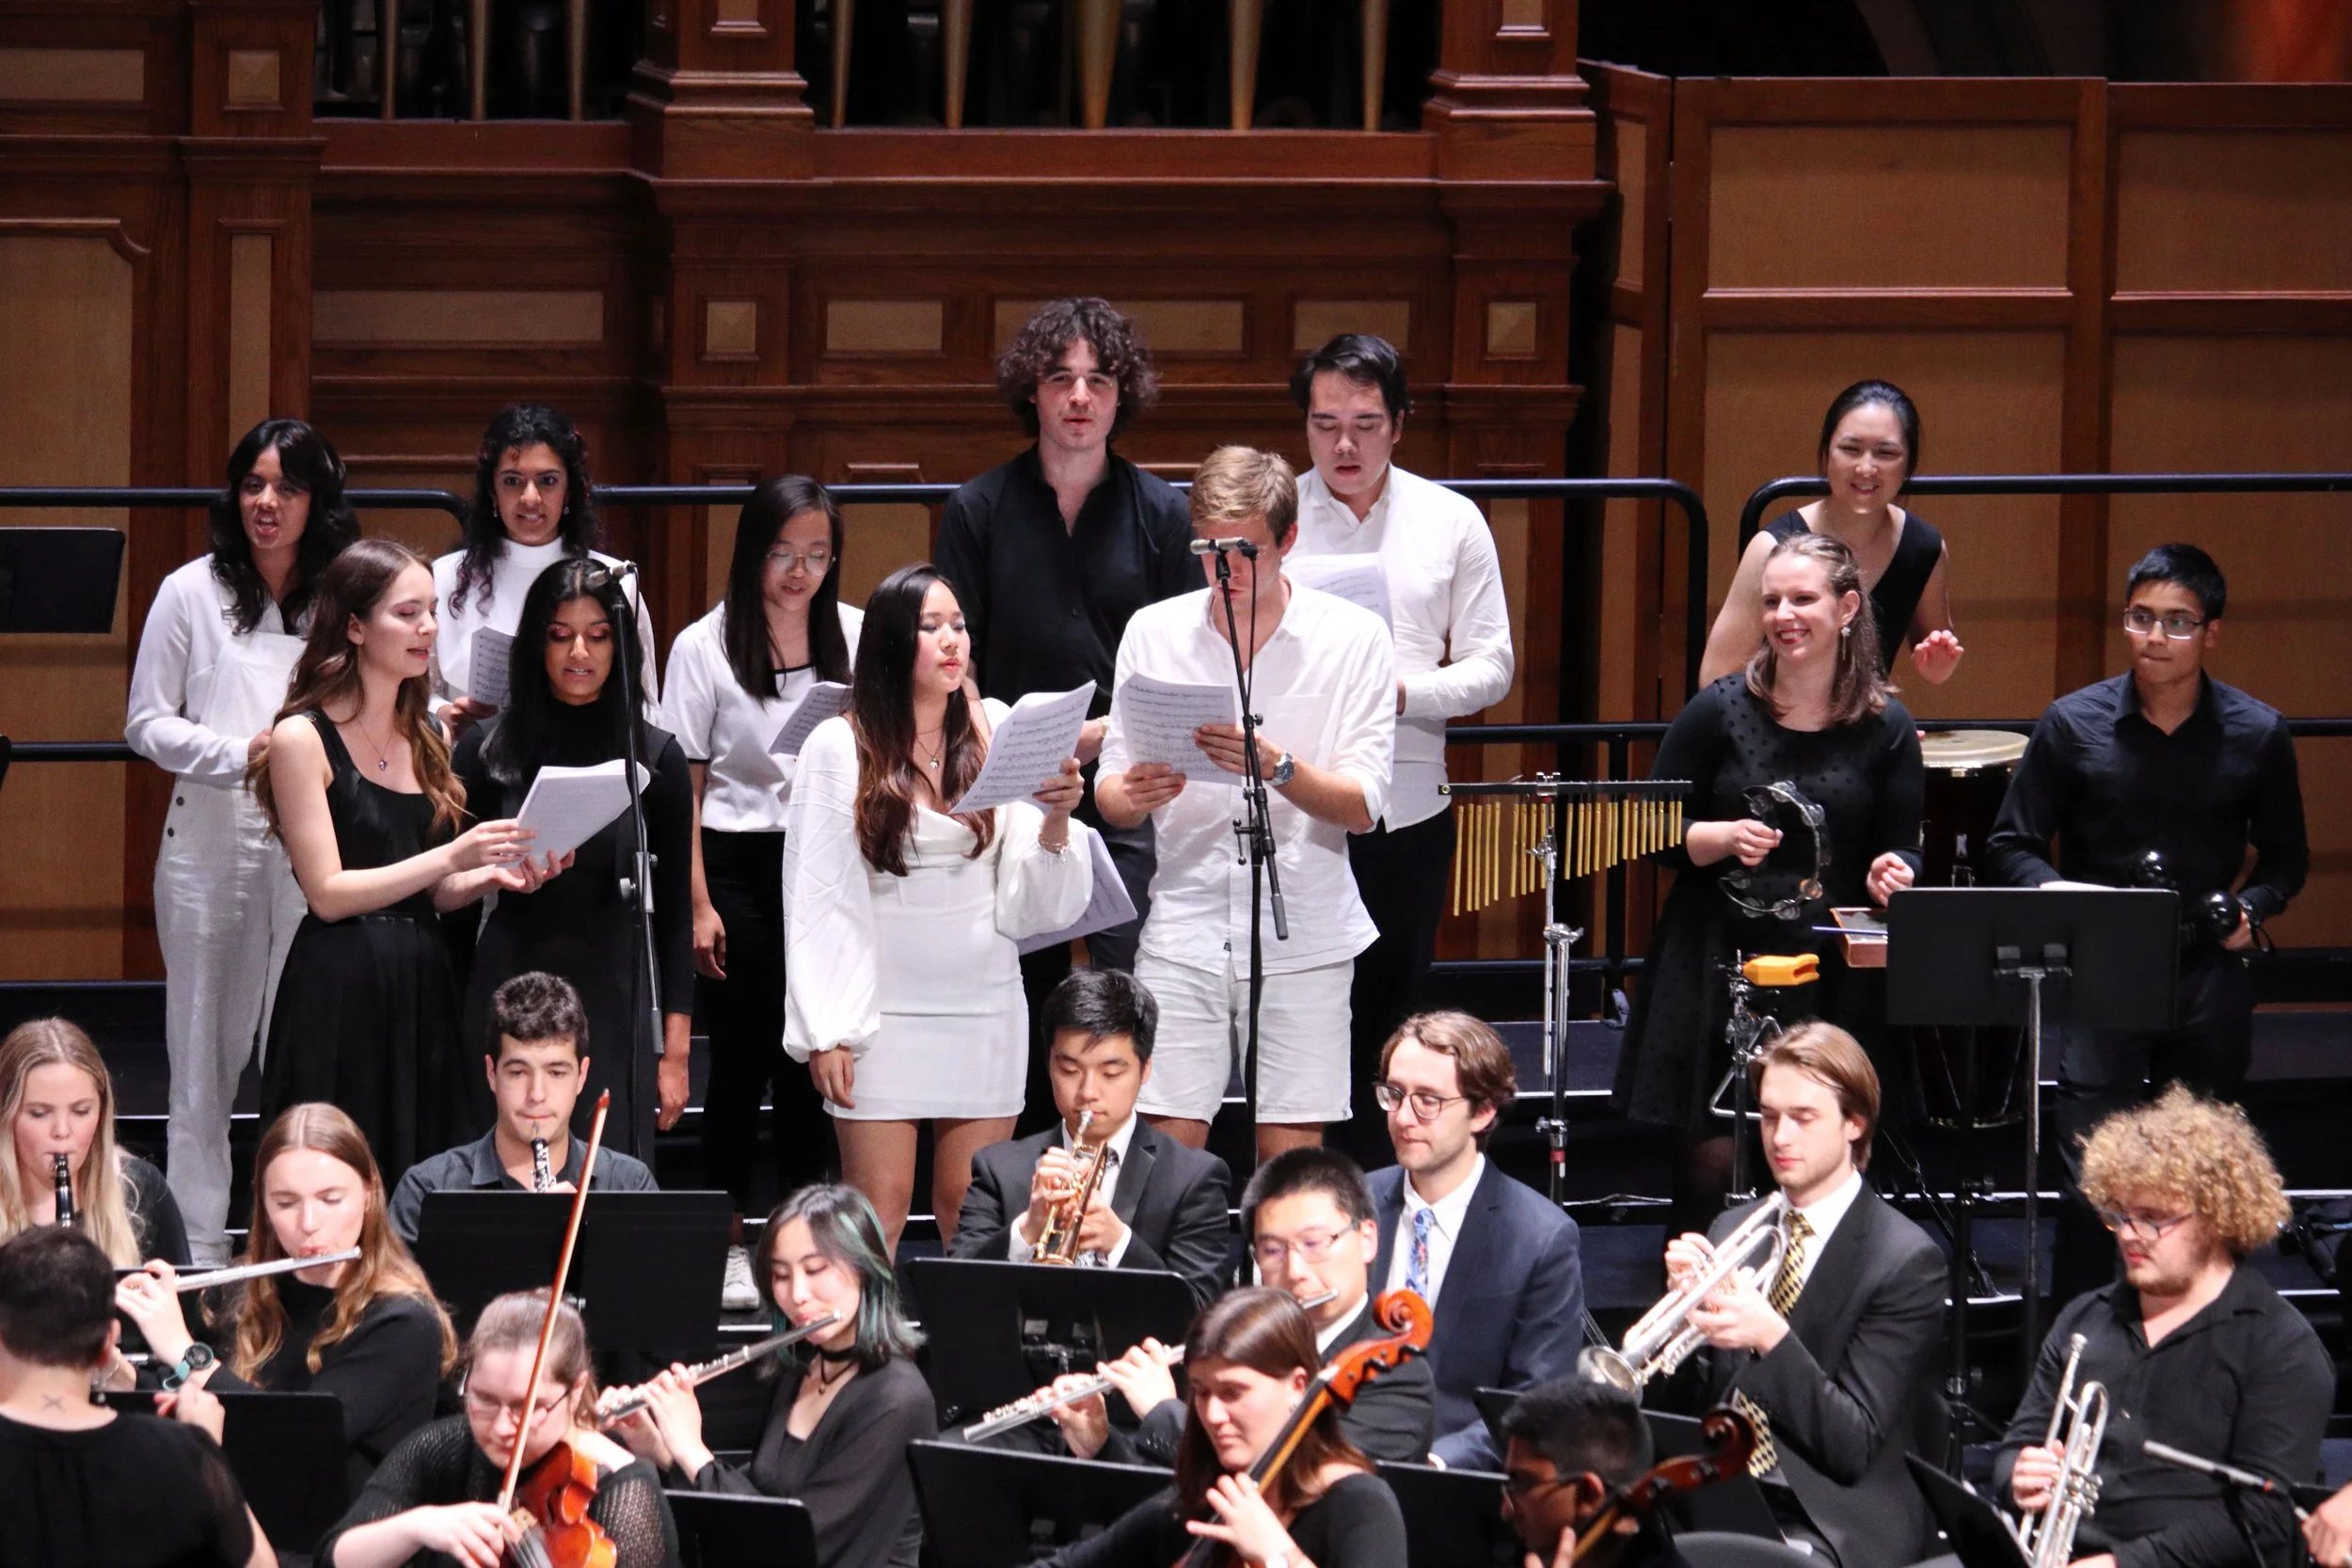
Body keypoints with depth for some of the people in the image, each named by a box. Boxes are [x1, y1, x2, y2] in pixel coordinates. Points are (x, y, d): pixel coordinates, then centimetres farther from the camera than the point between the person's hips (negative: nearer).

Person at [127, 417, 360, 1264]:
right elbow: (146, 723, 4)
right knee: (206, 1045, 4)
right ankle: (198, 1246, 10)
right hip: (212, 838, 0)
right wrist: (240, 754, -11)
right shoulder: (192, 593, 4)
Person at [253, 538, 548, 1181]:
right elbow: (327, 892, -12)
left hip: (423, 986, 6)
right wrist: (451, 858, -18)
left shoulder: (424, 739, 15)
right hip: (339, 994, -6)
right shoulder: (302, 738, -6)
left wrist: (490, 875, -3)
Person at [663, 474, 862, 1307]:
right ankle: (730, 1245, 10)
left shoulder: (856, 638, 3)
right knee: (741, 1057, 1)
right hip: (739, 862, -2)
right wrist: (699, 903, -8)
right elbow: (684, 787, -2)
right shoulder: (705, 647, -3)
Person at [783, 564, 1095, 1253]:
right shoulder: (839, 748, -2)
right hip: (883, 1009, -2)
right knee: (879, 1214, -4)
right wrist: (823, 1033, -6)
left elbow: (1036, 900, 4)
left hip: (985, 1008, 2)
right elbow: (814, 897, -2)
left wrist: (1056, 821, -16)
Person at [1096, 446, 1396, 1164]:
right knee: (1166, 1145, -7)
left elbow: (1363, 806, -6)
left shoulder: (1352, 637, 1)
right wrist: (1133, 794, -18)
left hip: (1304, 935, -1)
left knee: (1291, 1156, -3)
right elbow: (1110, 797, 6)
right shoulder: (1154, 632, 8)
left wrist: (1277, 768, -24)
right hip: (1186, 928, 1)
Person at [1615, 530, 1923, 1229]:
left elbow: (1902, 848, 9)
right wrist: (1726, 838, -16)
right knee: (1713, 1157, -4)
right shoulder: (1720, 713, 1)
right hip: (1721, 968, -1)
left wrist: (1890, 873, -14)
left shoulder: (1885, 729, 4)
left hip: (1835, 979, 1)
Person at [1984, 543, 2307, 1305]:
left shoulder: (2257, 735, 2)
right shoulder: (2073, 726, -2)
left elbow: (2285, 858, 13)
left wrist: (2250, 908, -8)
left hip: (2209, 980, 2)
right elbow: (2012, 847, 4)